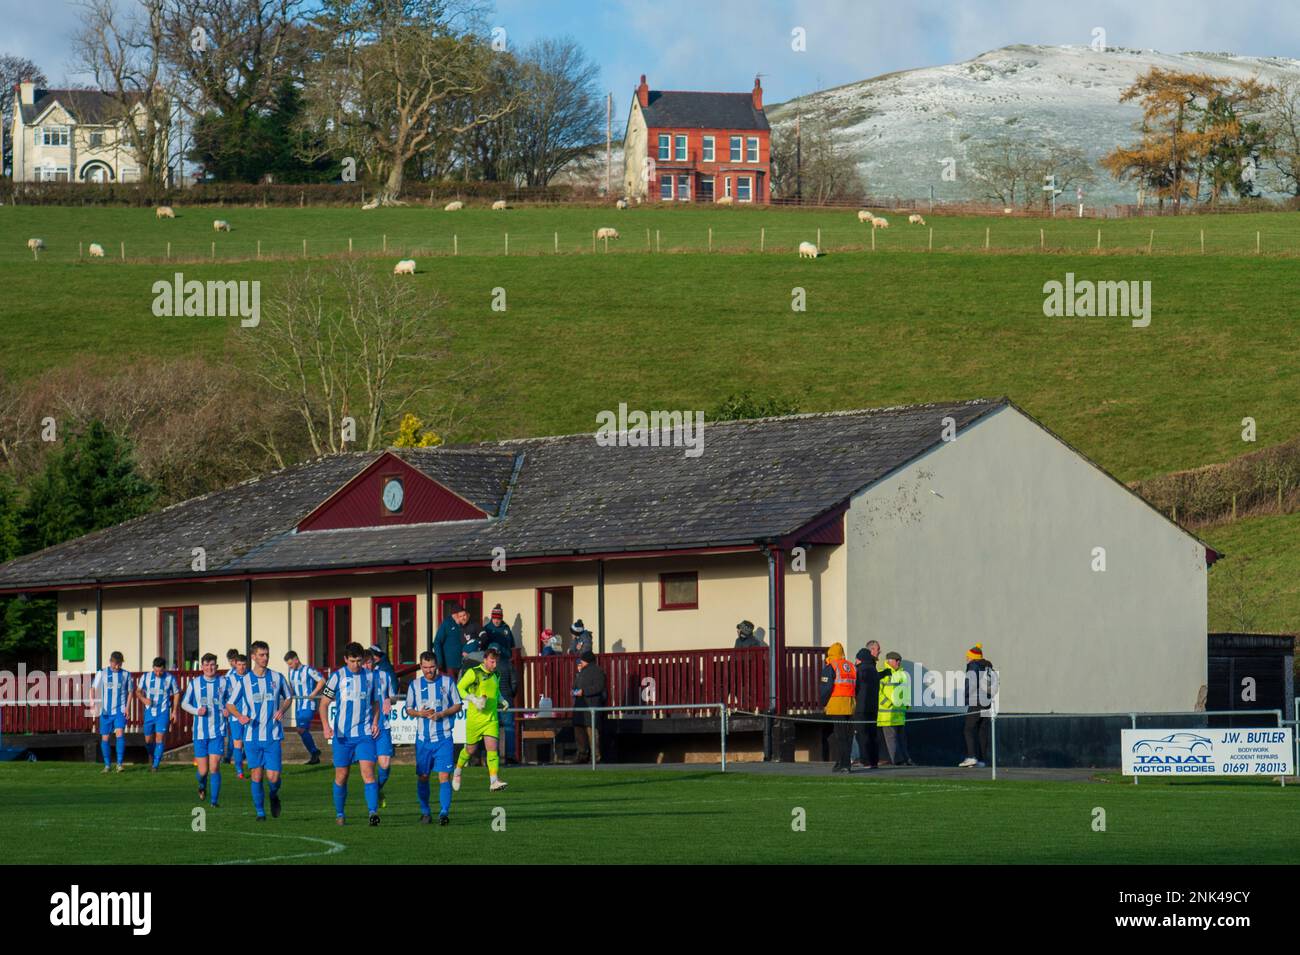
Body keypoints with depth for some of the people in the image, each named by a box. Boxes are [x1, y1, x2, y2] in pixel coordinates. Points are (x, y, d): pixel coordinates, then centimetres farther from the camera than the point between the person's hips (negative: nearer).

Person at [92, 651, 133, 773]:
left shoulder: (126, 675, 6)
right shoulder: (102, 673, 4)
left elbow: (129, 692, 12)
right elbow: (93, 688, 2)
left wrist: (127, 707, -1)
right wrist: (92, 700, -17)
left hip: (120, 710, -1)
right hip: (106, 711, 1)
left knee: (120, 733, -18)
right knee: (105, 737, 4)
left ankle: (119, 763, -17)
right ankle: (107, 765, 15)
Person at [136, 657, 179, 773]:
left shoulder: (170, 679, -4)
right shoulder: (146, 677, 0)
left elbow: (176, 694, 7)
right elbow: (138, 691, 11)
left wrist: (174, 711, 2)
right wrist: (143, 699, -11)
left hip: (163, 712, -3)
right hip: (149, 712, 3)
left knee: (160, 737, -12)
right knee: (148, 740, 6)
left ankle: (155, 765, -7)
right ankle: (154, 758, 33)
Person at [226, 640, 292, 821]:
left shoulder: (277, 678, 3)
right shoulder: (244, 681, 0)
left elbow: (288, 697, 17)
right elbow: (230, 704, 7)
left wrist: (282, 710, -4)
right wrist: (240, 716, -13)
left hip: (272, 736, 0)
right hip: (252, 737, 0)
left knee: (273, 777, -5)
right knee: (256, 776, -2)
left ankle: (274, 796, 28)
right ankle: (260, 812, 12)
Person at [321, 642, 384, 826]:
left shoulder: (370, 677, 7)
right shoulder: (338, 676, 0)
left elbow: (375, 703, 18)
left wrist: (375, 722, -1)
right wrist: (326, 726, -15)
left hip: (365, 734, 1)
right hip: (342, 734, -1)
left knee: (368, 772, -15)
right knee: (341, 776, 6)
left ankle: (373, 812, -23)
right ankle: (339, 814, 22)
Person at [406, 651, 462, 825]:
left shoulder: (447, 682, 2)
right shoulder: (414, 685, 7)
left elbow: (458, 705, 6)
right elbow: (408, 709, 13)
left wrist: (441, 714, -10)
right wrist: (420, 713, -9)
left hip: (443, 738, -2)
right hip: (423, 738, 2)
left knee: (444, 775, -12)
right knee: (422, 776, 7)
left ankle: (444, 812, -15)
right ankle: (425, 812, 22)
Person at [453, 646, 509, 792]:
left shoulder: (495, 676, 12)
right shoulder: (474, 673, -7)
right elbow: (459, 688, -10)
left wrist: (502, 701, 11)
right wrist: (474, 699, -21)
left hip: (491, 718, 4)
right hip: (474, 718, -4)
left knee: (492, 749, -11)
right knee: (470, 749, 9)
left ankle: (494, 781, -20)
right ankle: (457, 772, 36)